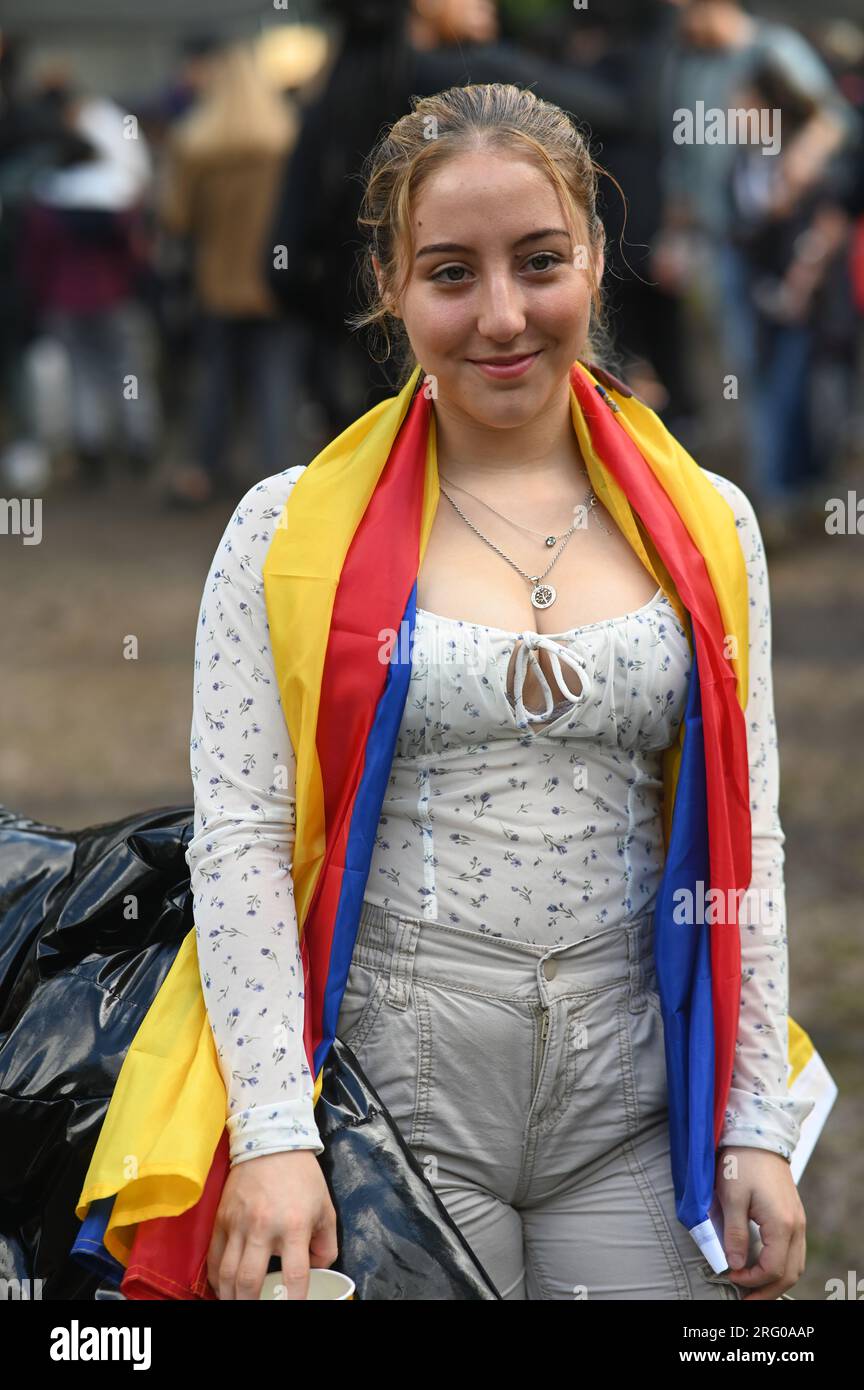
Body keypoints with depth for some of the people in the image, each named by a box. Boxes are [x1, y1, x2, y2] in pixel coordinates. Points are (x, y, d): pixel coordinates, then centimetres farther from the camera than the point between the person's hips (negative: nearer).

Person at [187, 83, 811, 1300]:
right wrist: (273, 1132, -14)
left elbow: (744, 845, 8)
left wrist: (758, 1127, 3)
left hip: (631, 1111, 2)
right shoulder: (291, 527, 0)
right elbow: (239, 837, -5)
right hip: (394, 1096, -2)